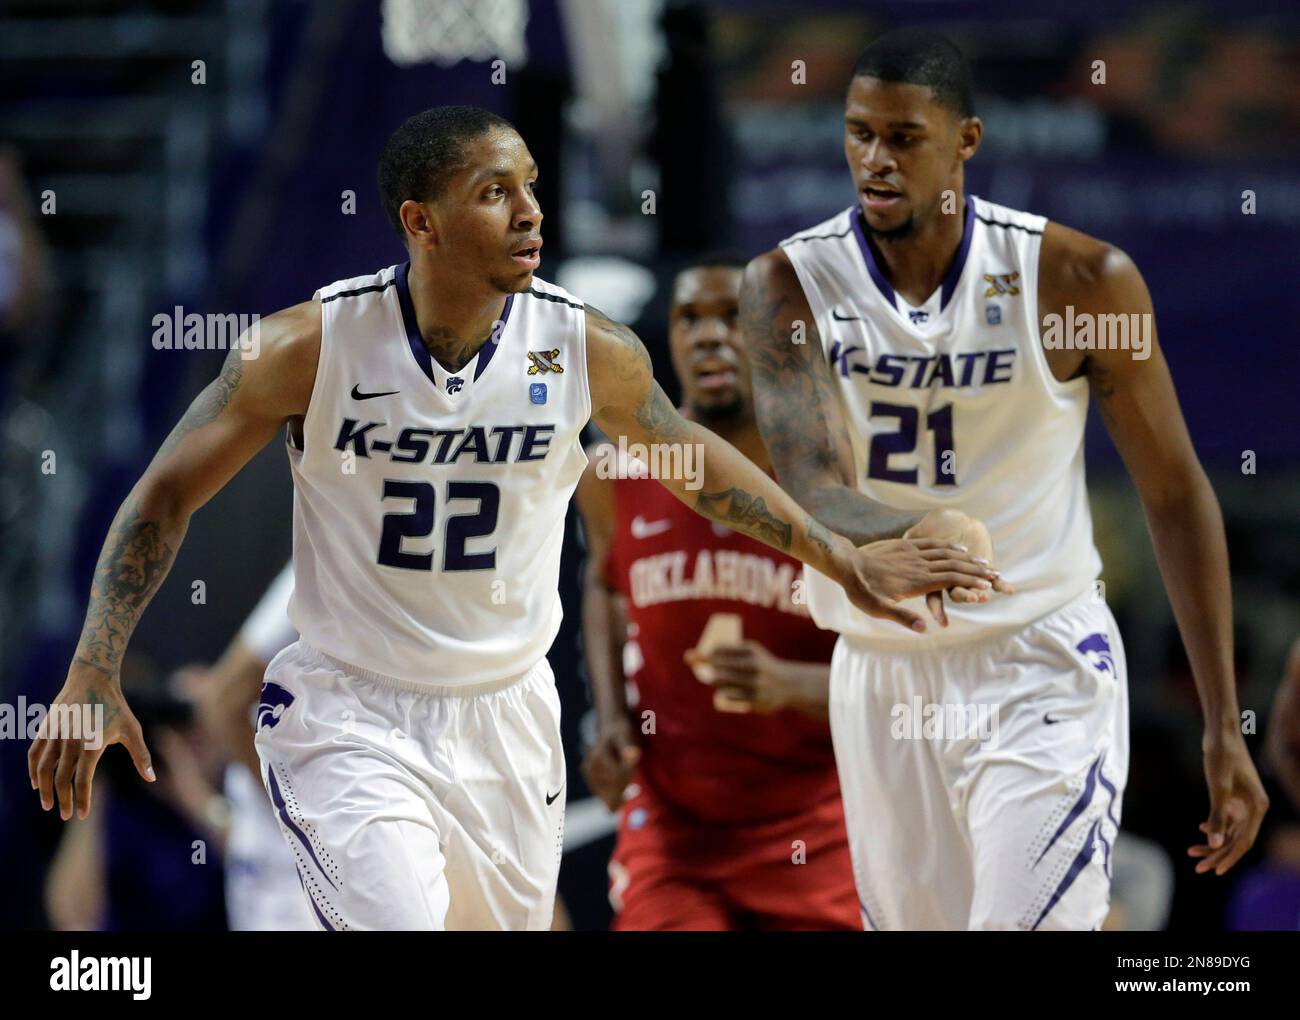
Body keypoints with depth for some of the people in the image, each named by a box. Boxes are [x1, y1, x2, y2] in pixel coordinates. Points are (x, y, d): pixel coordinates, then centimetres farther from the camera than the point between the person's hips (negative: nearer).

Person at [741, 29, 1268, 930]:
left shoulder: (1082, 278, -10)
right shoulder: (791, 285, -6)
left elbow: (1175, 494, -1)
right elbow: (813, 495, -18)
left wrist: (1224, 727, -3)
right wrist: (906, 535, -43)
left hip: (1042, 672, -3)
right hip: (882, 676, 3)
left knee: (1034, 923, -19)